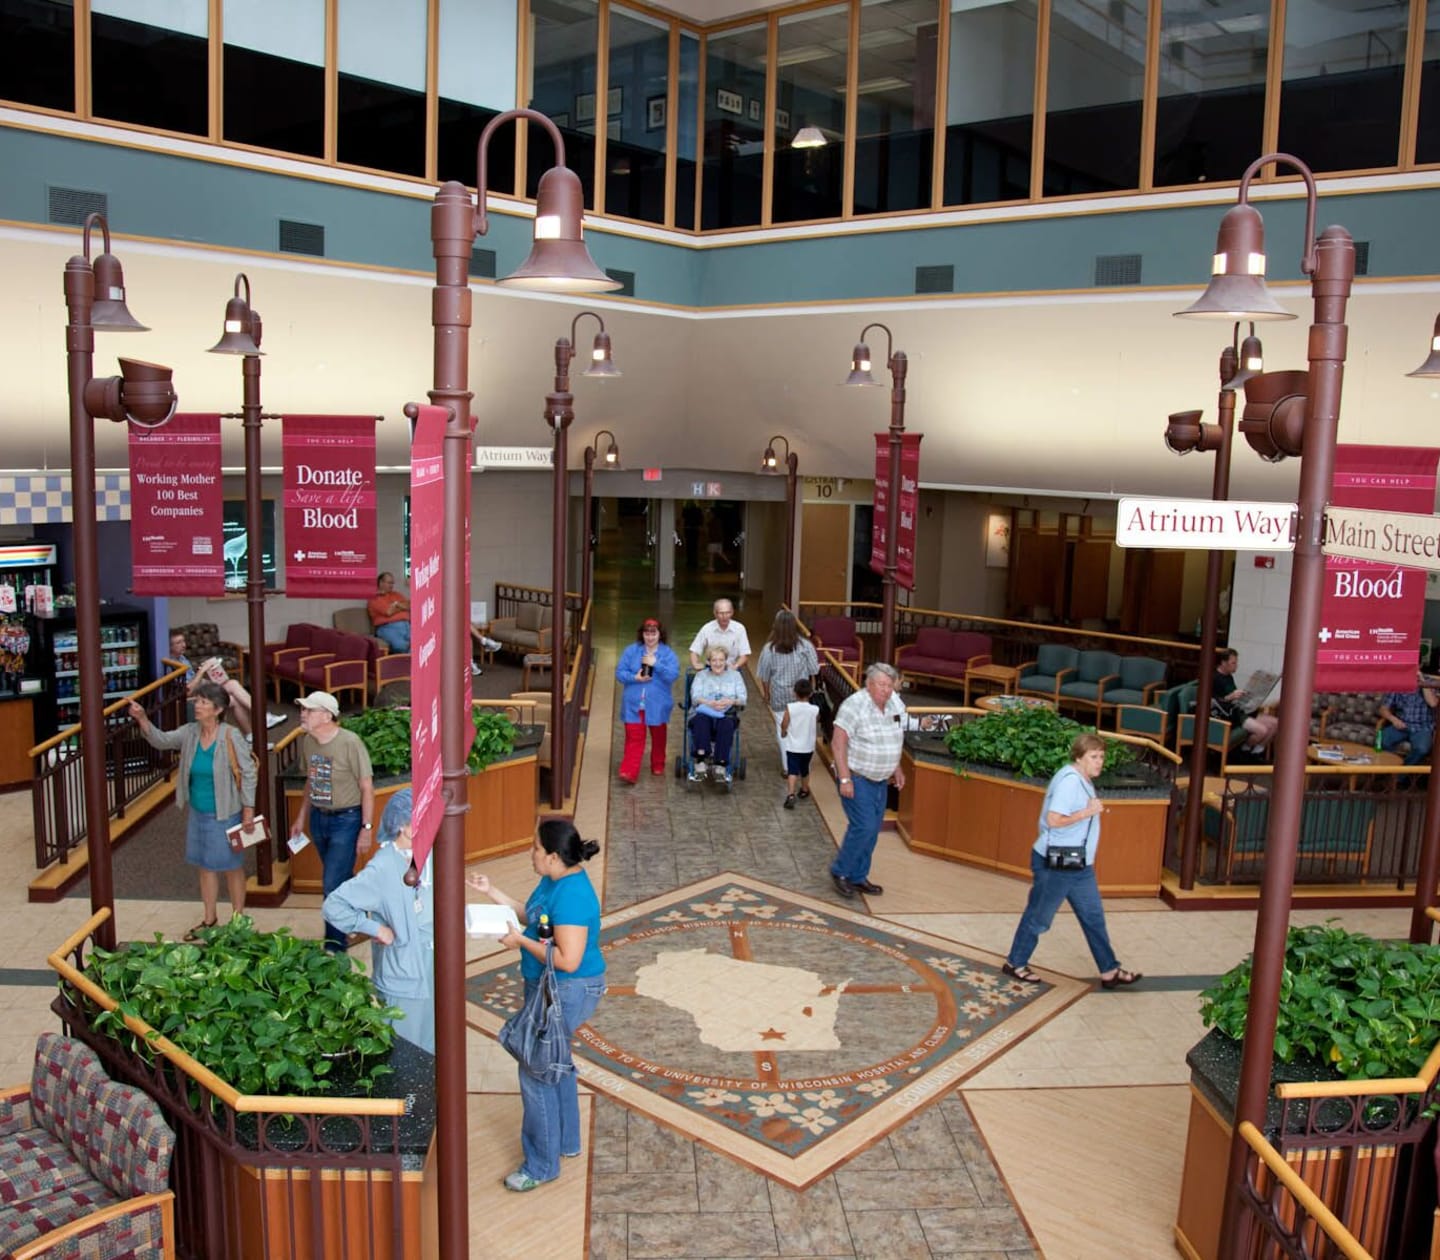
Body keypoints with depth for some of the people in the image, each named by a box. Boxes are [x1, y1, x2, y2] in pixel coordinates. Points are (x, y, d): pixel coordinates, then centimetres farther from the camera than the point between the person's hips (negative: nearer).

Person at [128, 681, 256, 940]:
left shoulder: (231, 737, -17)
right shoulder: (190, 733, -1)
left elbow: (248, 773, -14)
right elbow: (161, 740, -5)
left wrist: (249, 808, -14)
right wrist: (143, 720, -23)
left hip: (225, 814, -6)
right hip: (198, 813, 6)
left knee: (232, 867, 7)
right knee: (206, 866, 16)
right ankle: (210, 919, 31)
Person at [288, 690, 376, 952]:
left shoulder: (350, 743, -19)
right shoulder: (307, 741, 1)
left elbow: (367, 787, -15)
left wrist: (367, 827, -15)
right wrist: (301, 817, 16)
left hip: (346, 819, -7)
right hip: (318, 817, 7)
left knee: (333, 884, -6)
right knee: (339, 879, 19)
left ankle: (334, 945, 8)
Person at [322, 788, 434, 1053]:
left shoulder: (428, 855, -3)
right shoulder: (383, 868, -23)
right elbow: (333, 906, -24)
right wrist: (375, 928, -20)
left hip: (431, 972, 6)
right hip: (402, 981, -6)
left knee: (430, 1052, 20)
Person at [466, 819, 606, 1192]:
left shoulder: (572, 897, -30)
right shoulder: (554, 880, 1)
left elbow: (568, 961, -32)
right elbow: (530, 916, 15)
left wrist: (521, 941, -23)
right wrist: (491, 892, 8)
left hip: (567, 993, -11)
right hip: (548, 988, 11)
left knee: (536, 1072, -1)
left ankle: (542, 1165, 15)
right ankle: (566, 1141, 42)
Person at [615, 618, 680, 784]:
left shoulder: (668, 653, -3)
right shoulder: (631, 650, 1)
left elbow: (673, 675, -15)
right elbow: (619, 673, -1)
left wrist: (655, 663, -22)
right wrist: (635, 678, -18)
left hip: (657, 704, 0)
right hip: (634, 703, 0)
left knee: (658, 736, 15)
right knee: (633, 738, -4)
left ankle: (658, 765, 34)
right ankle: (629, 772, -8)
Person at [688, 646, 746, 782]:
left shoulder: (735, 676, 21)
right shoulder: (701, 676, 20)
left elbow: (742, 698, 8)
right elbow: (695, 697, 2)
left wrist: (731, 701, -16)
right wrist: (710, 703, -19)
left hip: (726, 715, 0)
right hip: (703, 713, 0)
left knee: (726, 724, -37)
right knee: (701, 721, -37)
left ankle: (720, 764, -40)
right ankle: (700, 761, -44)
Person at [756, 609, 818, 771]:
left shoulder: (769, 648, -12)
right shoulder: (805, 646, -13)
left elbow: (763, 676, -3)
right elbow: (814, 670, -6)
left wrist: (766, 694, 14)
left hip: (779, 698, 0)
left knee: (783, 731, 12)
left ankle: (787, 767, 17)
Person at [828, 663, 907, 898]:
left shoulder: (896, 704, 2)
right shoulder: (854, 705, -19)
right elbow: (838, 744, -19)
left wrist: (897, 768, 17)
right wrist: (845, 779, -22)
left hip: (880, 779, 7)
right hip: (856, 778, -7)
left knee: (872, 830, 10)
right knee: (863, 827, -11)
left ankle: (858, 877, 23)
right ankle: (840, 872, 8)